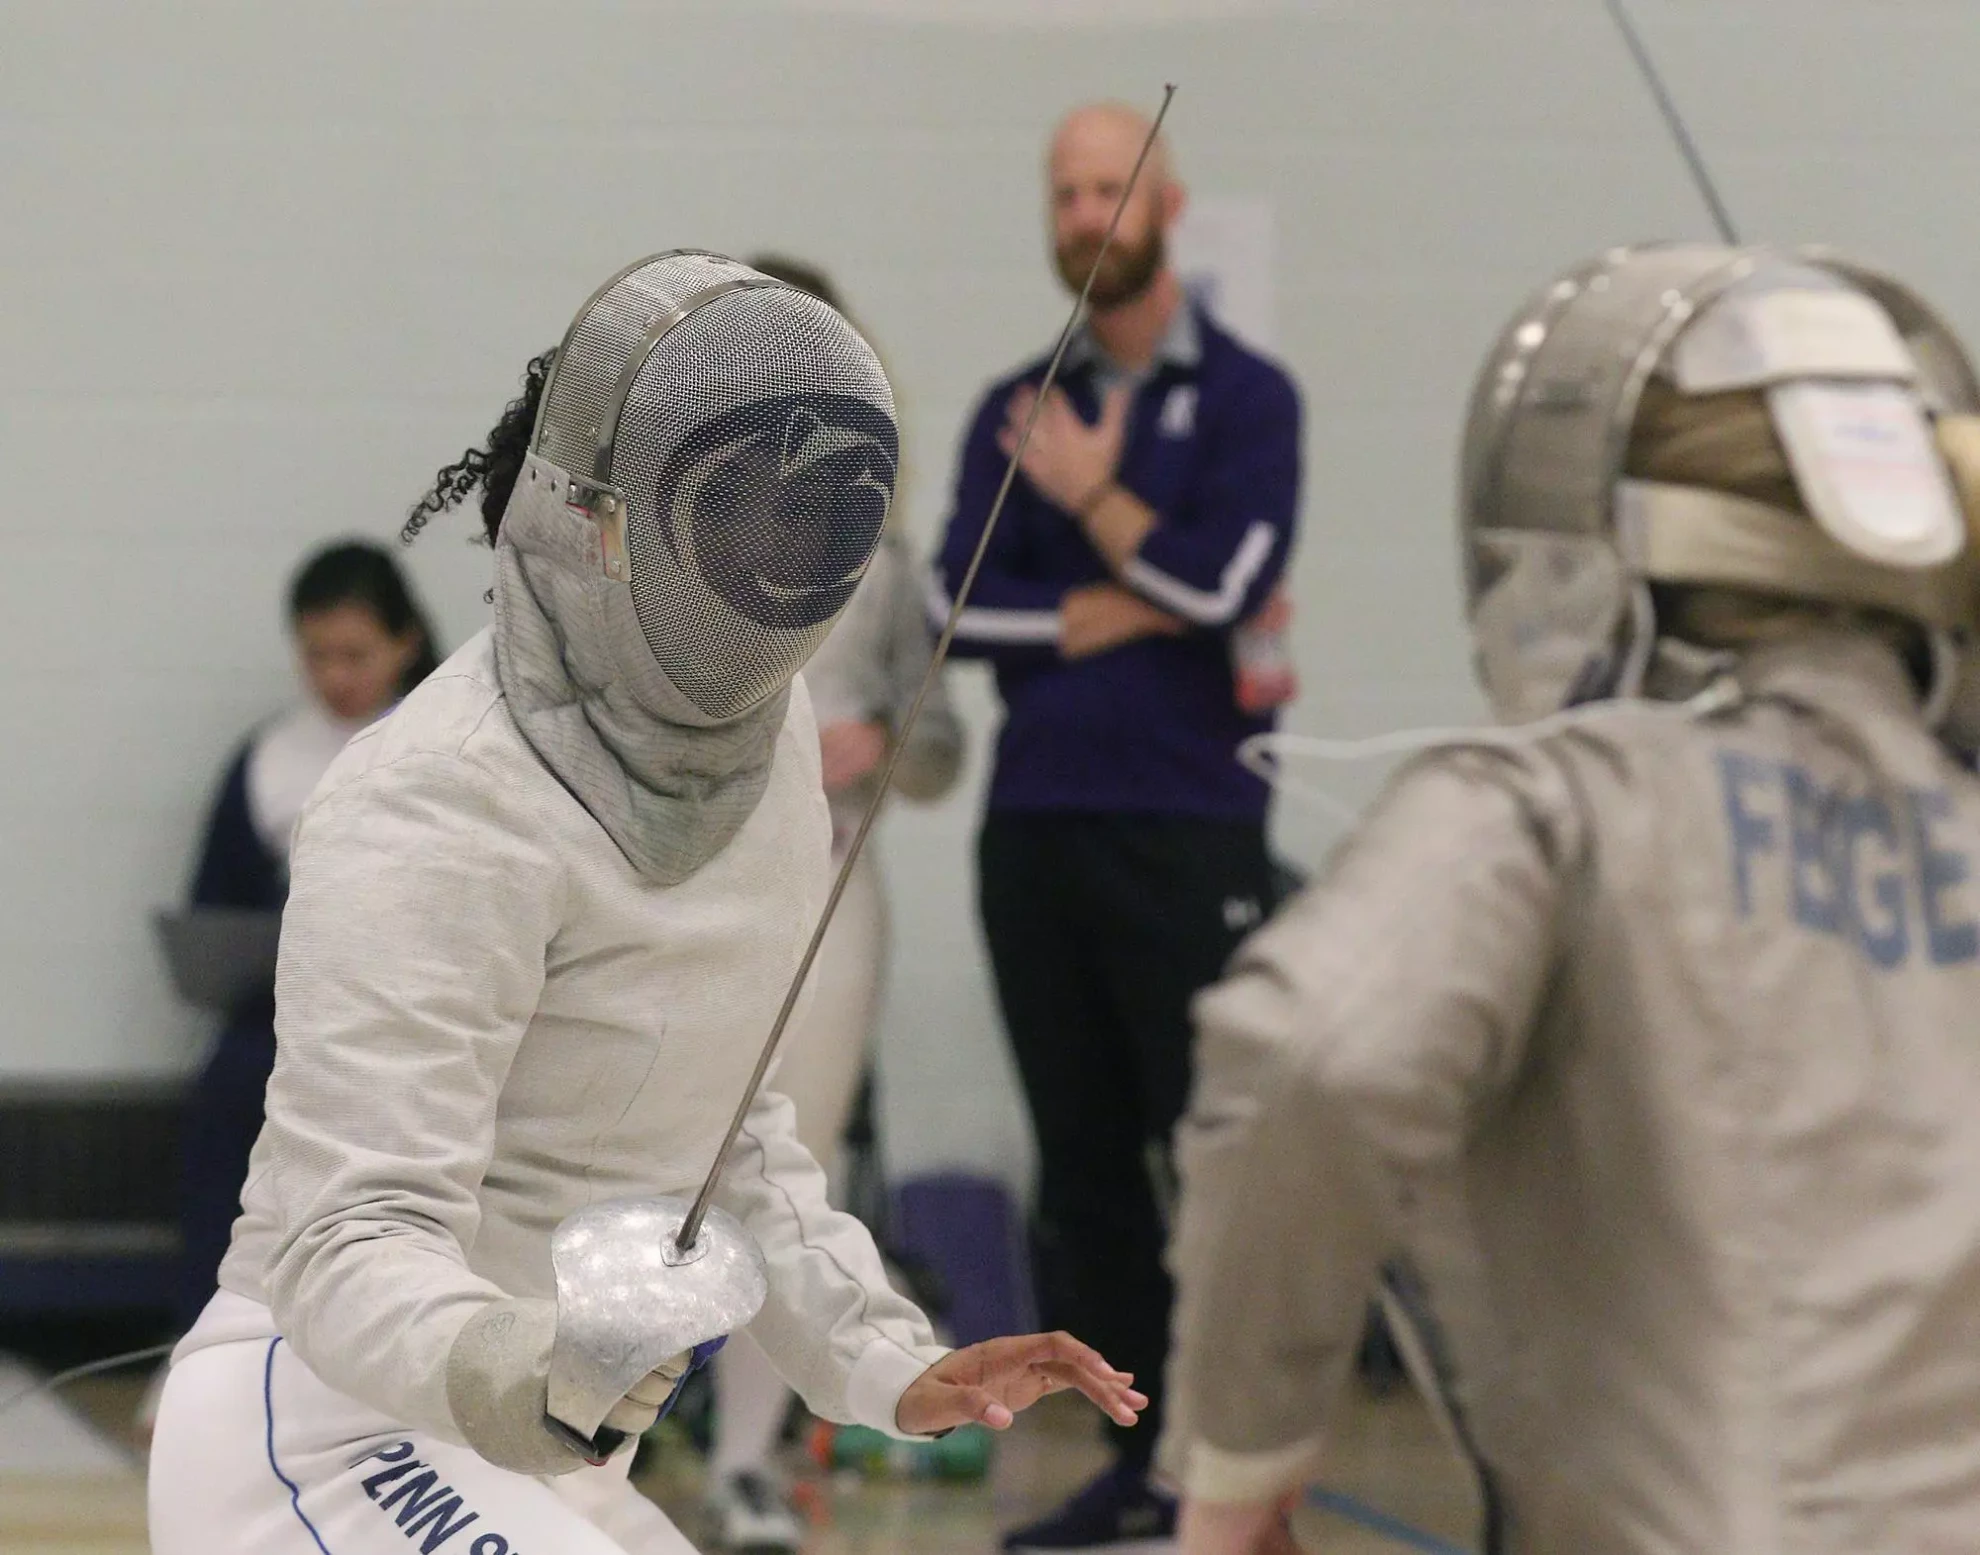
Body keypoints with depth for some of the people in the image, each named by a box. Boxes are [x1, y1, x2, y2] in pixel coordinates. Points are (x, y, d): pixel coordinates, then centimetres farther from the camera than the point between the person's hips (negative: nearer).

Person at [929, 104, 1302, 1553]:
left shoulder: (1244, 397, 2)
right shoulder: (1016, 415, 13)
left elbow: (1225, 577, -12)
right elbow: (964, 605, 1)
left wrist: (1092, 499, -3)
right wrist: (1125, 613, -8)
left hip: (1188, 828, -5)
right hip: (1036, 823, 5)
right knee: (1082, 1158, 6)